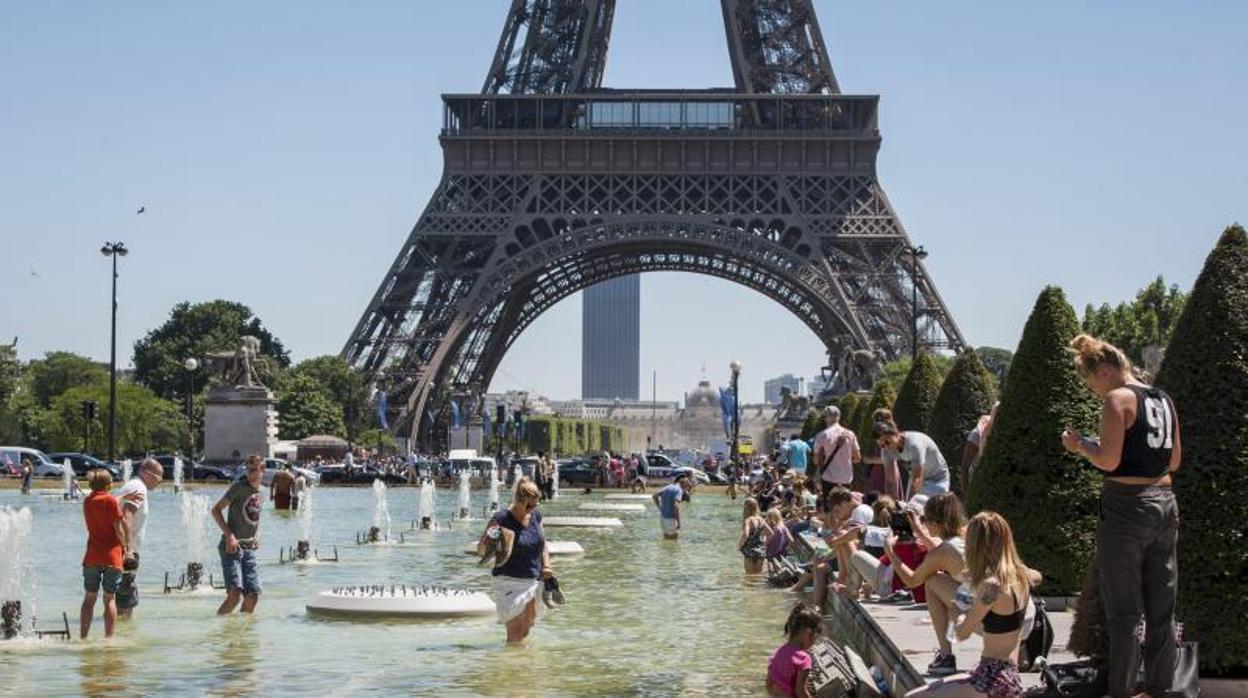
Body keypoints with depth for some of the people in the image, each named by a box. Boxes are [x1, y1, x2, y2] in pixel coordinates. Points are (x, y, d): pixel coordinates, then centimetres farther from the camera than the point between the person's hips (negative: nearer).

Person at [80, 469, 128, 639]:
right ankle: (108, 638, 1)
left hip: (92, 556, 3)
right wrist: (124, 546, 8)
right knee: (110, 599, 3)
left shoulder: (87, 502, 7)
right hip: (112, 556, -3)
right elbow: (119, 528, -9)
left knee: (89, 598, 8)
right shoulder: (112, 501, -7)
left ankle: (83, 637, 4)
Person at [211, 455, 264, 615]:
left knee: (253, 597, 1)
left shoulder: (259, 491, 12)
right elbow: (216, 510, -11)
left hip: (249, 549, 7)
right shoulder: (239, 486, -8)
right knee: (234, 594, -19)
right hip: (232, 547, -7)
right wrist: (229, 535, -20)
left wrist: (257, 536, 12)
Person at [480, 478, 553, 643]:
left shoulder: (536, 516, 3)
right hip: (509, 582, -6)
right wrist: (488, 540, -33)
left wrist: (546, 566, 0)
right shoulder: (502, 519, -15)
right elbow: (479, 549, -11)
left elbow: (543, 545, 16)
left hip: (533, 580, 6)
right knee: (515, 631, -8)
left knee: (528, 626, 17)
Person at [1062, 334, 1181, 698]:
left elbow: (1108, 461, -18)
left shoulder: (1118, 399, -11)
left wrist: (1081, 445, 0)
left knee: (1123, 608, -1)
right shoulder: (1164, 400, 12)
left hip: (1126, 506, -7)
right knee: (1161, 606, 13)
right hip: (1164, 504, 8)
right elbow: (1174, 461, 17)